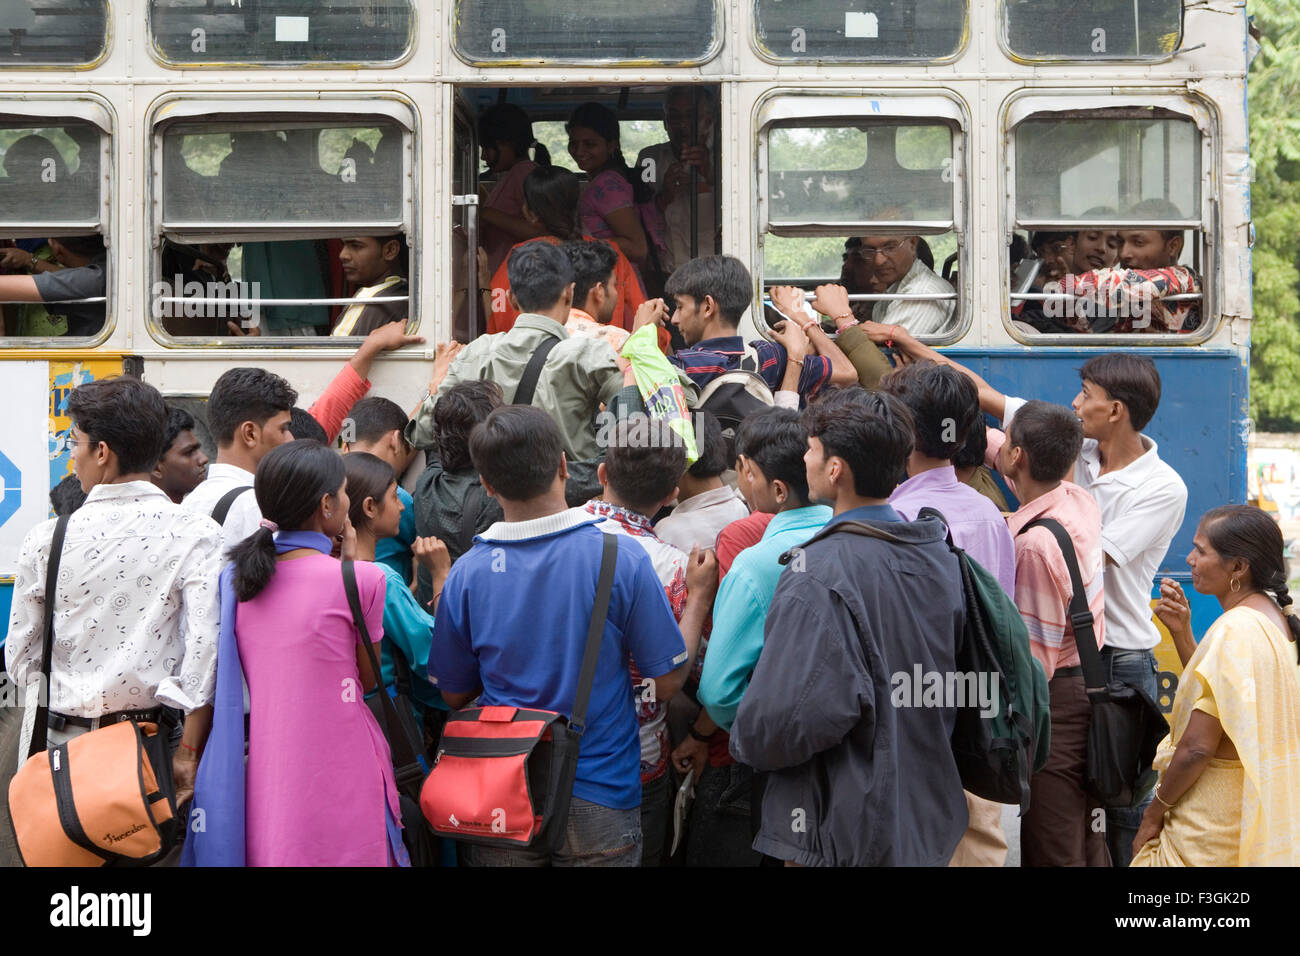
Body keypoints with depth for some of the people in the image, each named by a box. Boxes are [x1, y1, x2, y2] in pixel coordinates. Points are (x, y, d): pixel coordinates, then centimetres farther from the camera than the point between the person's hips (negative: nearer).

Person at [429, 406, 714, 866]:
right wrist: (698, 598, 8)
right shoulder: (622, 557, -15)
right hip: (600, 800, -1)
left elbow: (455, 695, 3)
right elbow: (667, 682, -8)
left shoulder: (466, 574, -10)